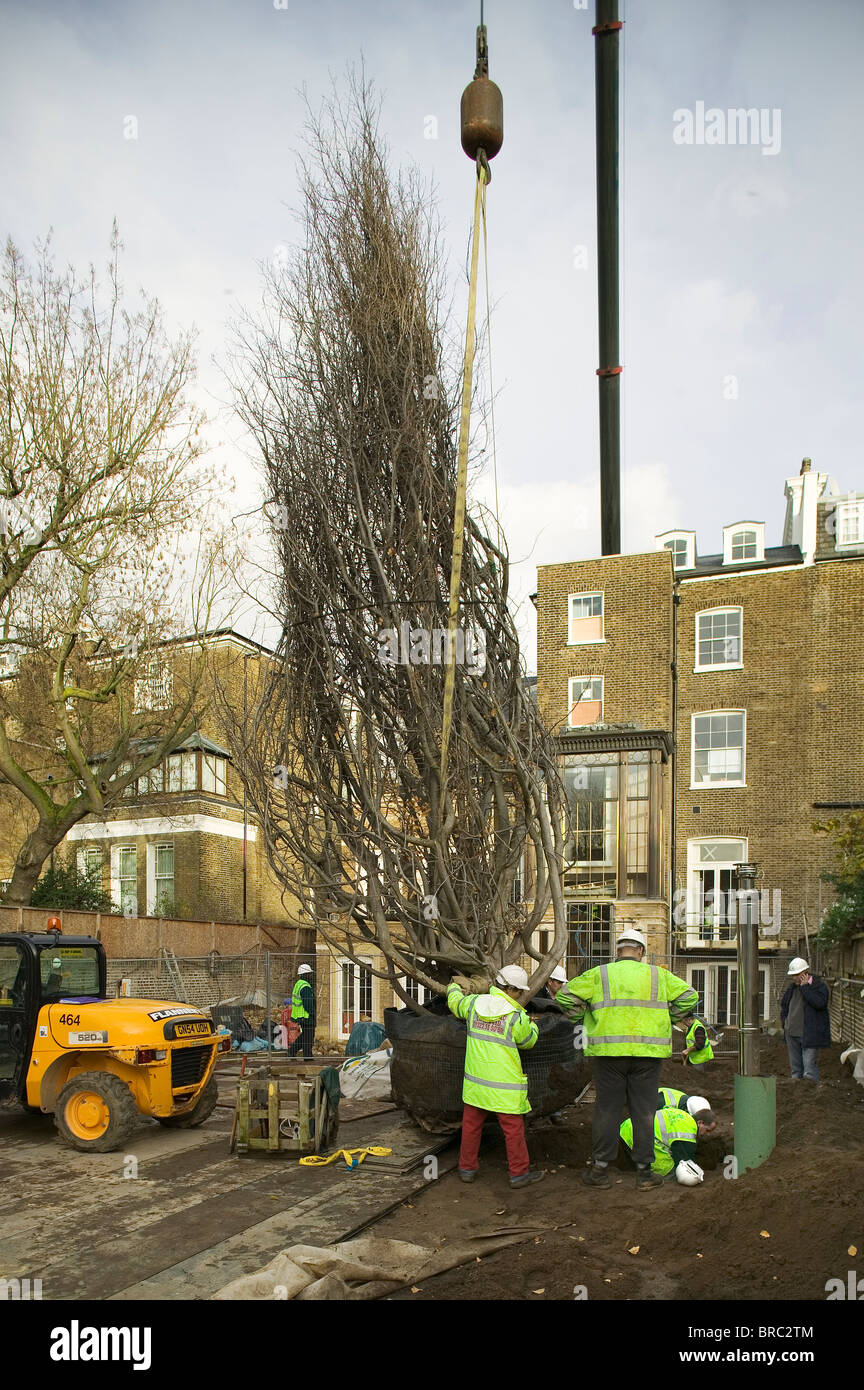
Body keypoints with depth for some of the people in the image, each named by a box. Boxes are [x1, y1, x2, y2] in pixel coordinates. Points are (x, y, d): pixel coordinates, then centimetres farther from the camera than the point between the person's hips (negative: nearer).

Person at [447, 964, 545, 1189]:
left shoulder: (474, 1003, -3)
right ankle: (519, 1172, 16)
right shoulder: (517, 1017, -16)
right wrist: (533, 1026, 23)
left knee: (471, 1124, 16)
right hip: (504, 1086, -5)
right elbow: (528, 1041, 2)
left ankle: (467, 1168, 26)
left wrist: (454, 987, 41)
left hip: (475, 1082, 5)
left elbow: (455, 1003, 19)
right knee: (513, 1128, 8)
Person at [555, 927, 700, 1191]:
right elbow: (689, 996, 8)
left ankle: (600, 1170, 11)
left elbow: (565, 995, 2)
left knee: (607, 1110, 7)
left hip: (609, 1052, -1)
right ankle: (644, 1171, 12)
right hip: (647, 1054, 1)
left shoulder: (599, 974, 5)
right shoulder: (658, 975, 8)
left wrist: (585, 1018, 12)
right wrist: (668, 1020, 15)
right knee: (644, 1110, 8)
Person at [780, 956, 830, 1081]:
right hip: (792, 1033, 7)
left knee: (809, 1065, -8)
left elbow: (819, 1003, -27)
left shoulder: (820, 986, -9)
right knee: (795, 1065, 14)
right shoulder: (793, 987, 12)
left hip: (809, 1034, -7)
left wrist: (805, 987, -21)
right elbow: (784, 1004, 25)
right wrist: (784, 1020, 11)